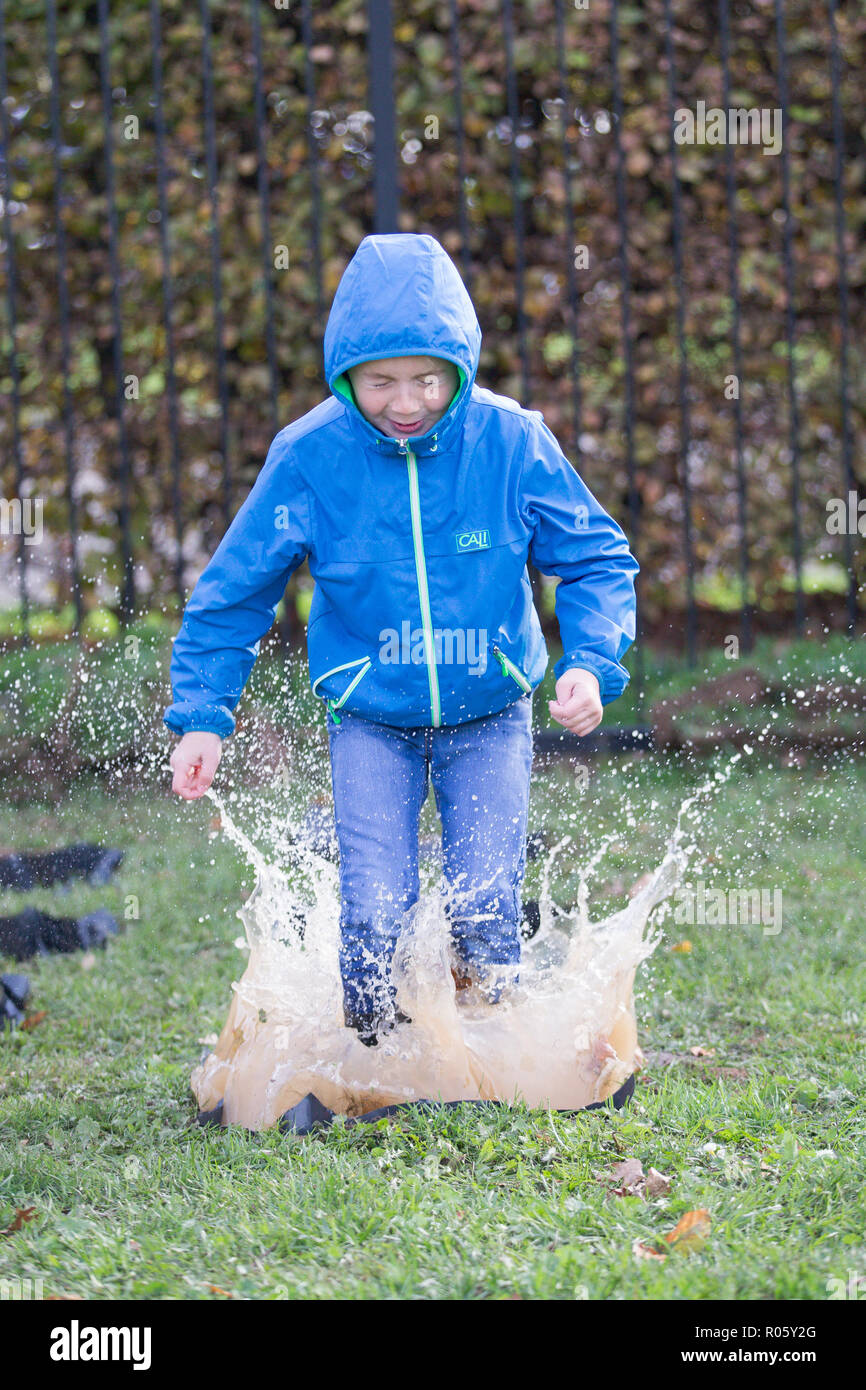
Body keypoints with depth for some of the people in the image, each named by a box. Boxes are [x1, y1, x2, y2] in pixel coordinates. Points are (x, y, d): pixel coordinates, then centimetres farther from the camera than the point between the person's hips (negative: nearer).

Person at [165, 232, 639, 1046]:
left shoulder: (511, 441, -15)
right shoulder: (308, 457, -15)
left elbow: (595, 560, -4)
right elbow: (232, 593, -3)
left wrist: (591, 663, -21)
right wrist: (202, 715, -6)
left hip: (489, 713, 0)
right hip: (369, 718, 0)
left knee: (484, 918, -6)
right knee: (373, 919, -12)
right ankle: (372, 1063, 17)